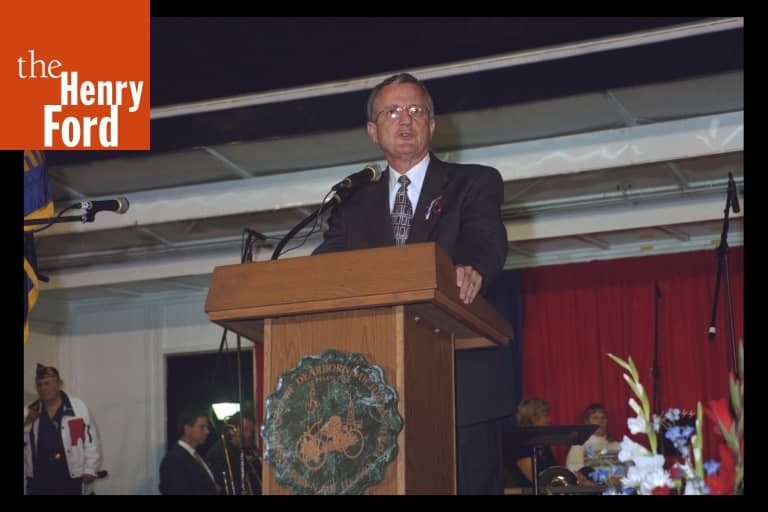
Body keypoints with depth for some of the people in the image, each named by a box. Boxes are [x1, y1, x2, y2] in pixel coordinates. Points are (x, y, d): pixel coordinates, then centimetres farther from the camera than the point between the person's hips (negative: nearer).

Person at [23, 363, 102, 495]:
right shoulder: (29, 411, 6)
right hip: (38, 479, 3)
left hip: (69, 477, -3)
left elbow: (91, 438, -3)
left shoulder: (78, 407, -5)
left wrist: (90, 469, -4)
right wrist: (27, 423, -12)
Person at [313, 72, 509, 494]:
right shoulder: (353, 205, 19)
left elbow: (487, 241, -9)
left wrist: (471, 271, -34)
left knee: (472, 485, -3)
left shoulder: (475, 183, 10)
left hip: (460, 384, -3)